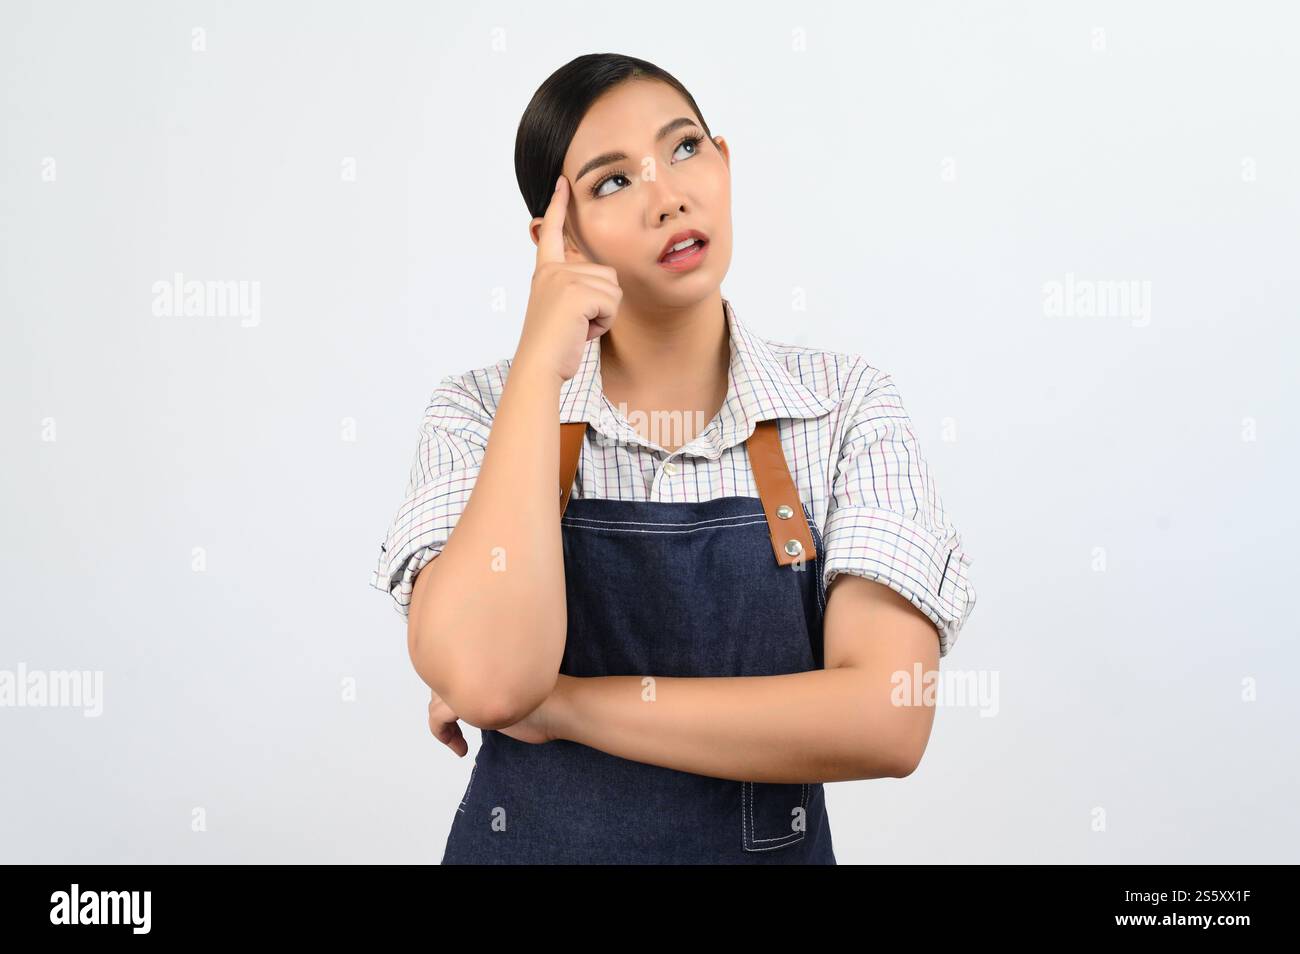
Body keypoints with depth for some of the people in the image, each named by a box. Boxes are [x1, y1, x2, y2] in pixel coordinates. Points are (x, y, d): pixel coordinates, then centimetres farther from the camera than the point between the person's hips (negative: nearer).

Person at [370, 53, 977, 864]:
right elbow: (487, 681, -26)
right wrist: (539, 366, -24)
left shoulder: (845, 405, -10)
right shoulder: (480, 412, -10)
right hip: (532, 841, 0)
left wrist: (562, 704, -20)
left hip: (770, 844, 0)